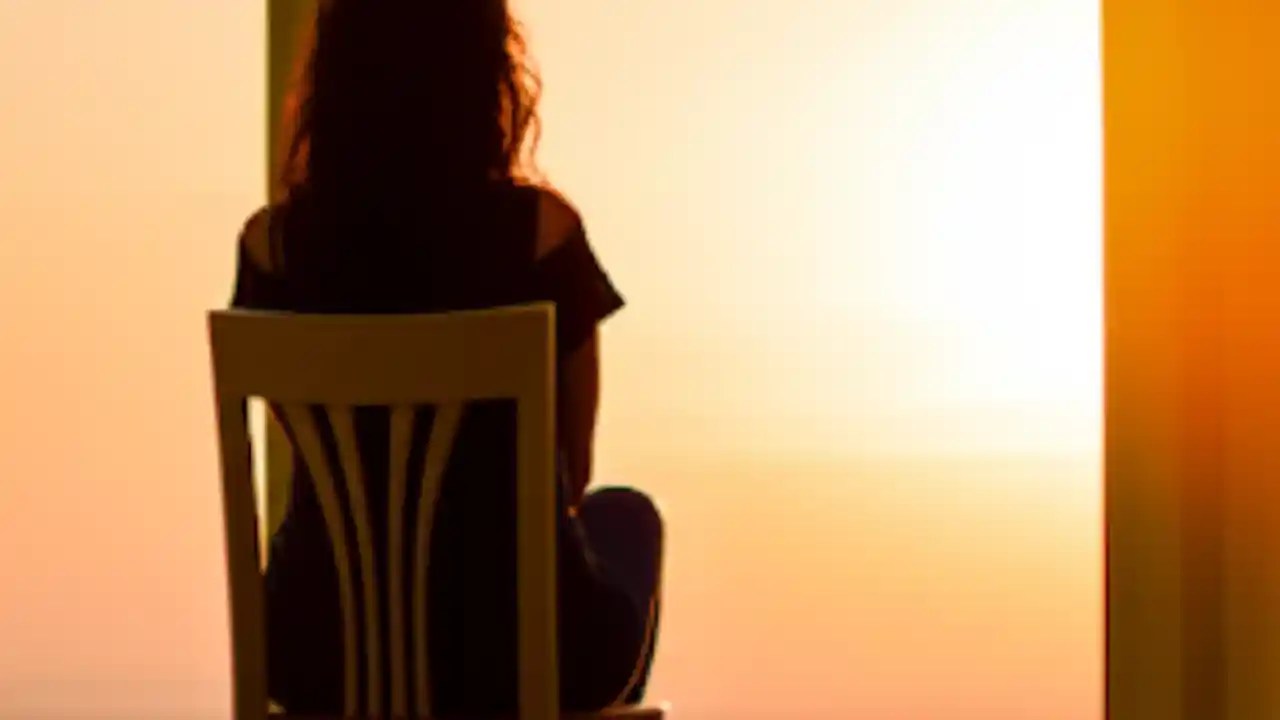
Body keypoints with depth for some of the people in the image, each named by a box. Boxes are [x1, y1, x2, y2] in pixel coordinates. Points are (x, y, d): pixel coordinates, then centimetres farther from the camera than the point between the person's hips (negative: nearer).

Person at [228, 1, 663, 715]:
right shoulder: (542, 230, -16)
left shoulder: (273, 242, -9)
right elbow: (572, 468, -3)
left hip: (325, 645, 2)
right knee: (626, 518, 33)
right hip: (520, 646, -2)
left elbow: (318, 453, 5)